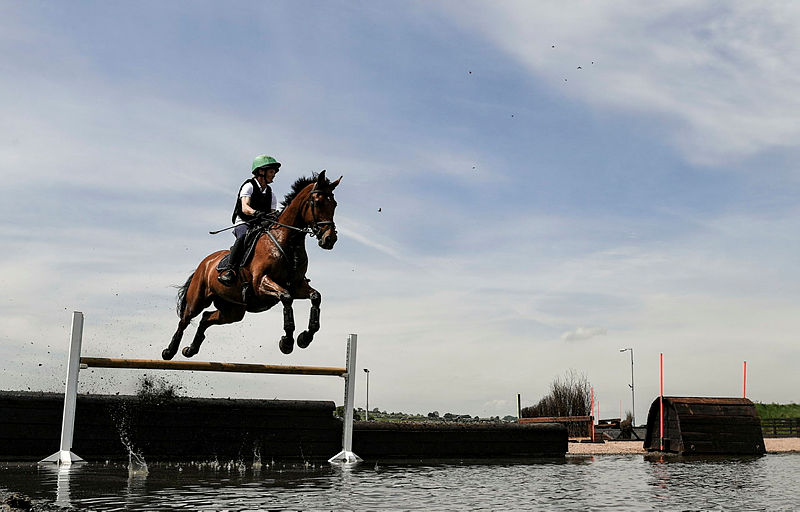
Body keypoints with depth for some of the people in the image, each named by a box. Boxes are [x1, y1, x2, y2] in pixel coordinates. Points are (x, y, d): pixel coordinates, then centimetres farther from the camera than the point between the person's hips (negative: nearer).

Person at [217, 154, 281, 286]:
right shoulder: (249, 186, -1)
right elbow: (244, 207, -18)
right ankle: (230, 270, -47)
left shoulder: (270, 193, 19)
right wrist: (256, 213, -40)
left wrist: (276, 217, -14)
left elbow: (273, 214, 11)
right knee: (244, 237, -39)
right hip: (243, 224, -7)